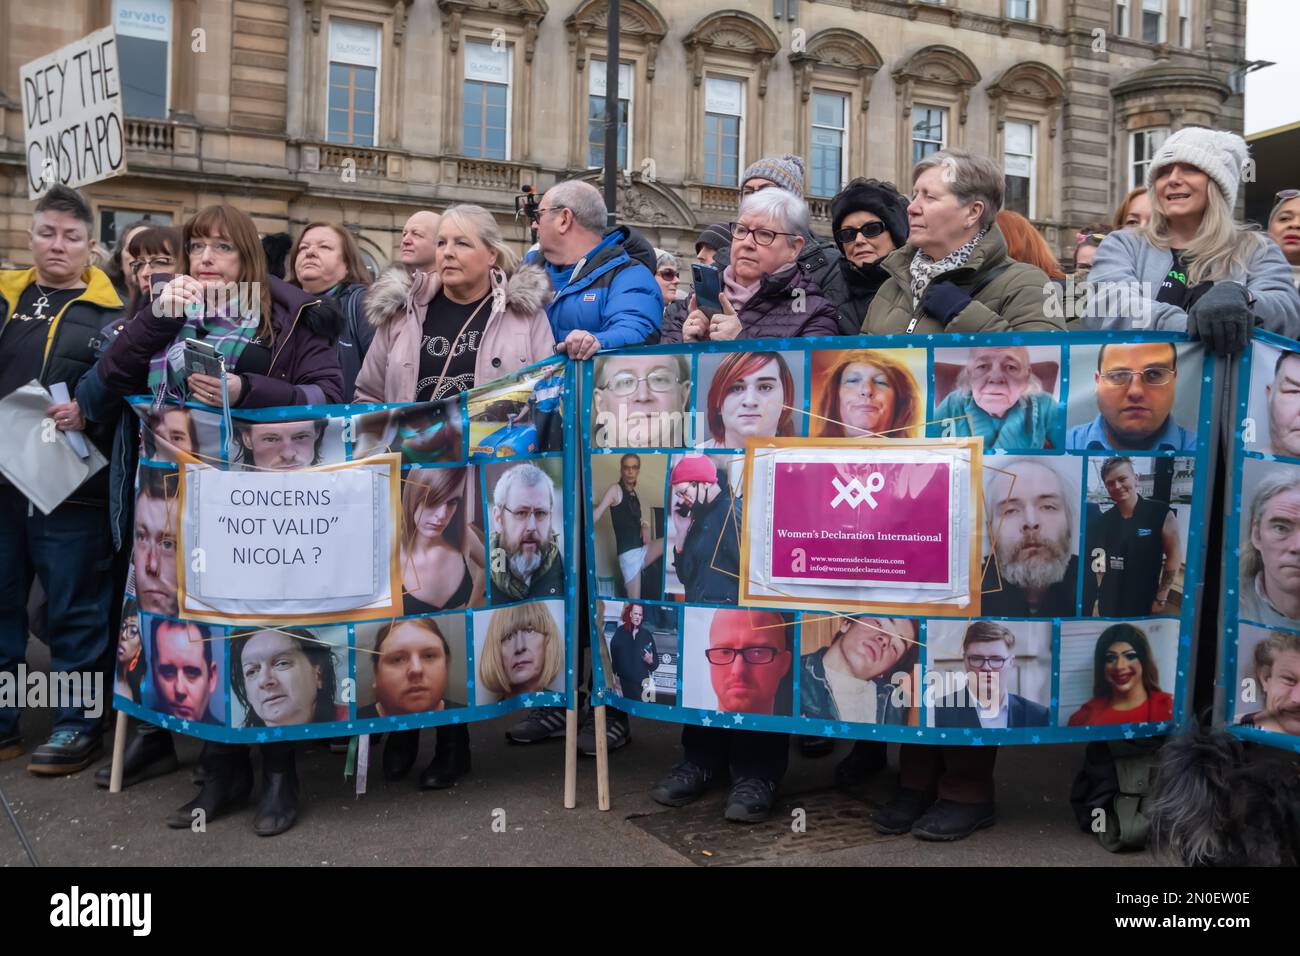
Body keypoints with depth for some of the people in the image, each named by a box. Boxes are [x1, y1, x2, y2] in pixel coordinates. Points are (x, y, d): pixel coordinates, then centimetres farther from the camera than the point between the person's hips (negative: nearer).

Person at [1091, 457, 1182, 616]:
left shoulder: (1161, 513, -10)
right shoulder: (1105, 520, 2)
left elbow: (1174, 555, -7)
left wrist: (1161, 598, -8)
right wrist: (1101, 593, 6)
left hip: (1145, 602, -4)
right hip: (1109, 603, 4)